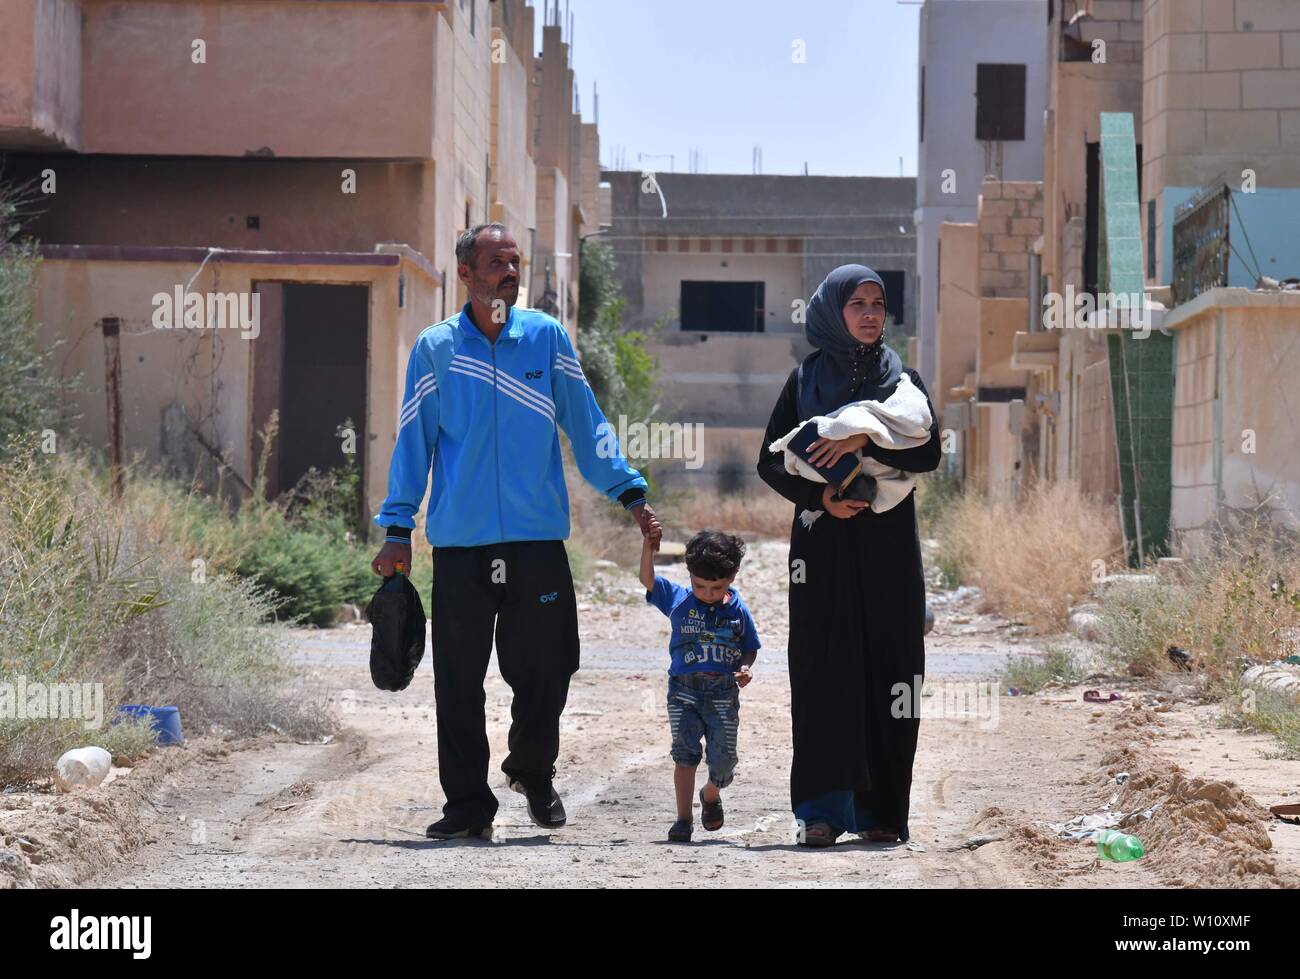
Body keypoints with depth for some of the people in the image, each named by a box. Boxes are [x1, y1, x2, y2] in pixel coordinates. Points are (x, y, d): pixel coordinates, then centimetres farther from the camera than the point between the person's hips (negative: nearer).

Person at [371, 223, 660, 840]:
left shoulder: (546, 337, 5)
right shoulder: (436, 349, 4)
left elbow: (585, 425, 9)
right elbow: (413, 444, 7)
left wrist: (630, 493, 2)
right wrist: (397, 529, 3)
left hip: (538, 538, 1)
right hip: (460, 541, 0)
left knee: (546, 670, 4)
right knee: (459, 682, 1)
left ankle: (534, 774, 29)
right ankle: (467, 803, 11)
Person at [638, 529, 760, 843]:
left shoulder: (738, 611, 4)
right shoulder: (679, 600, 2)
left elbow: (749, 648, 14)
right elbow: (648, 580, -4)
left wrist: (746, 669, -6)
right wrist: (648, 547, -18)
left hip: (724, 692, 1)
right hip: (684, 690, -1)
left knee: (723, 761, 3)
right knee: (685, 754, -10)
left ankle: (711, 795, 37)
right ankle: (683, 819, -8)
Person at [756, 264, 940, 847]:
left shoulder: (900, 377, 9)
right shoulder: (806, 379, 8)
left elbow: (929, 453, -4)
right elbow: (771, 461, 4)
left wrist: (865, 441, -18)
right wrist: (820, 496, -13)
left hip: (888, 544, 1)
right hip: (823, 543, -1)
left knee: (888, 672, -2)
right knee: (823, 672, -7)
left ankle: (880, 809, 2)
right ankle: (823, 809, -7)